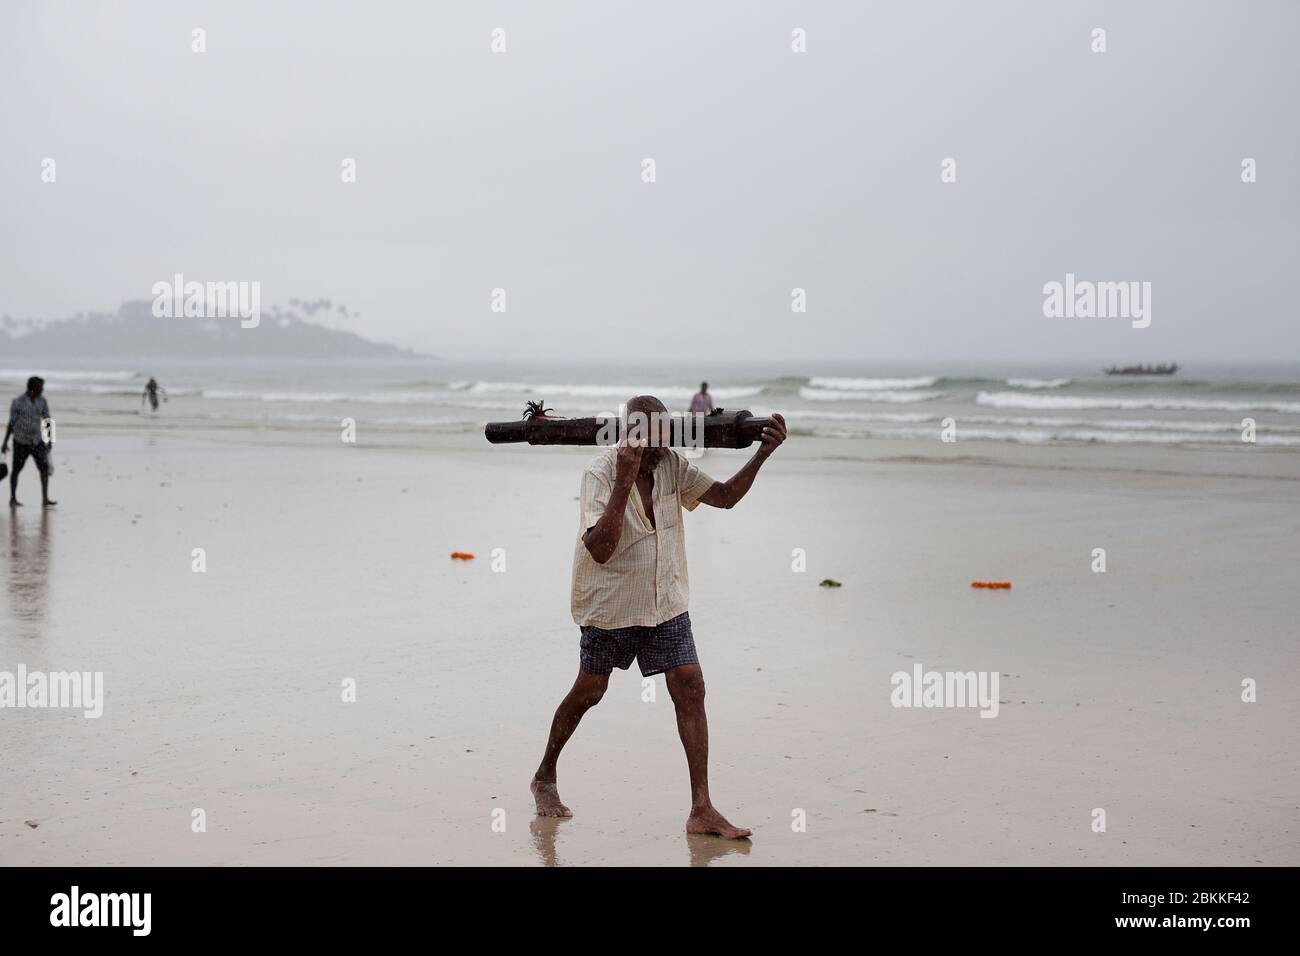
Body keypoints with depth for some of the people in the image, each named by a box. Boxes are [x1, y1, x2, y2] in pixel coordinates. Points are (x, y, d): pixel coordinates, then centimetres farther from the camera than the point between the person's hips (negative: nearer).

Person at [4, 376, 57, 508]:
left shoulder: (41, 401, -1)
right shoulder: (17, 403, -12)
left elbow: (47, 420, 8)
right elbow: (11, 423, -6)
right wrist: (5, 442, -5)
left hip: (37, 441, 3)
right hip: (21, 442, -3)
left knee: (44, 467, -7)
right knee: (16, 470, 5)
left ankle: (45, 499, -4)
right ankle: (13, 499, 17)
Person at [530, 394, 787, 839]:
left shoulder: (671, 465, -2)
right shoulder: (601, 472, -20)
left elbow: (725, 496, 2)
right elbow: (600, 549, -29)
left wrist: (761, 454, -13)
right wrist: (624, 482, -37)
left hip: (665, 602, 5)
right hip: (610, 604, -4)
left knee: (690, 689, -7)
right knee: (589, 692, 9)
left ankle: (702, 810, -6)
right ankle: (544, 778, 34)